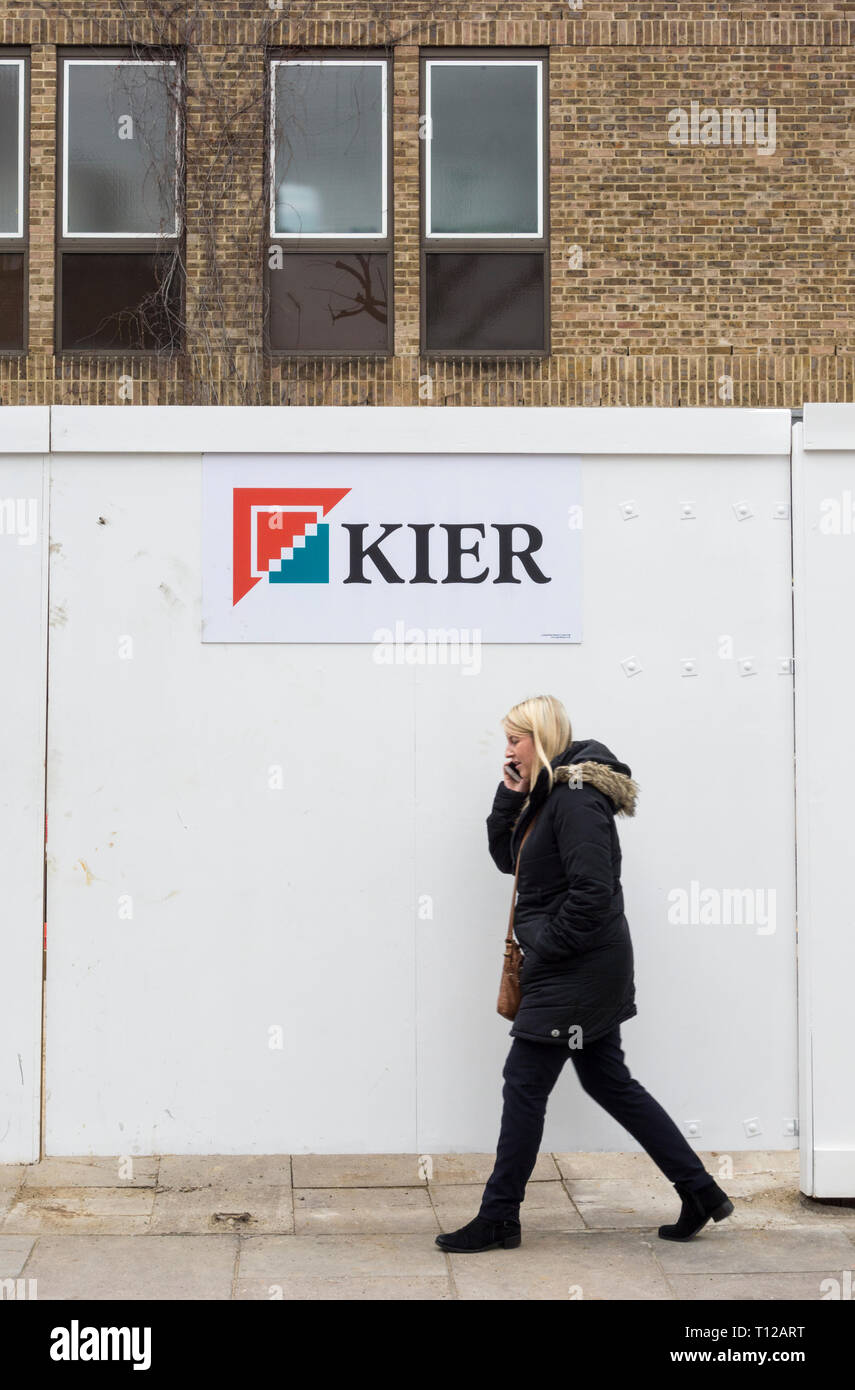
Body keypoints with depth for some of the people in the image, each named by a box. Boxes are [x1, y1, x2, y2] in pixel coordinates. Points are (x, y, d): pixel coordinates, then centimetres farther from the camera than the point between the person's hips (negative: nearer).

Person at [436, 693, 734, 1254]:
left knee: (524, 1084, -2)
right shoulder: (549, 795, 14)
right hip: (587, 972, 10)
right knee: (609, 1081, 14)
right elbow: (509, 858, 20)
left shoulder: (576, 799, -18)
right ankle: (702, 1192, 19)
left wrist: (547, 942, -16)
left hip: (576, 971, -10)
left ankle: (498, 1219, 9)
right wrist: (509, 797, 6)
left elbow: (592, 889, -25)